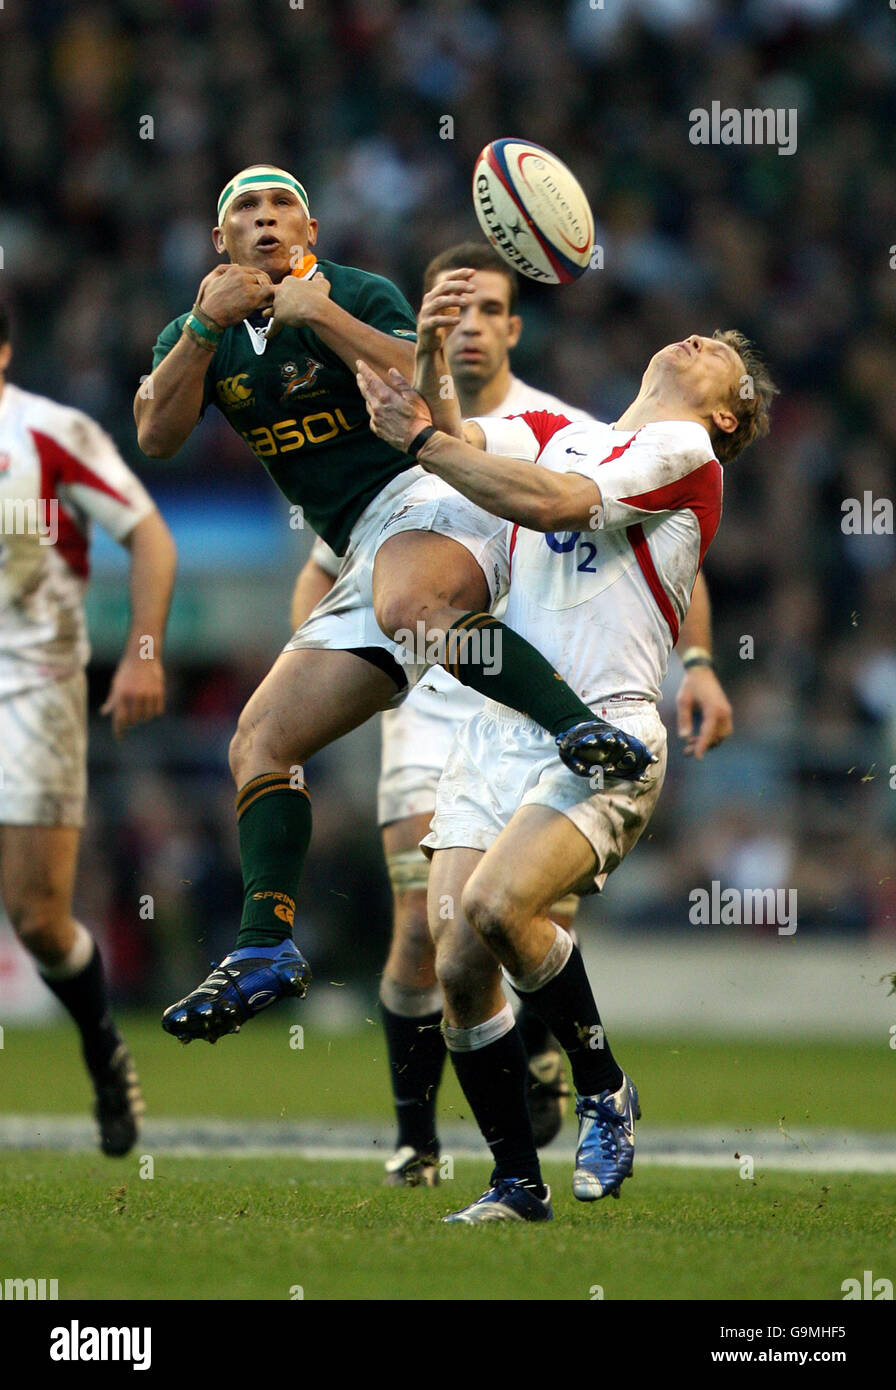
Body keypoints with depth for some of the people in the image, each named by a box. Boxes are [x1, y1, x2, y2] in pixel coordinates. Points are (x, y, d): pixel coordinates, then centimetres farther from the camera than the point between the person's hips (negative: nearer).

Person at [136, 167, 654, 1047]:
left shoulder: (359, 295, 2)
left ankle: (585, 730, -46)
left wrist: (321, 315, -17)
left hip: (435, 490, -7)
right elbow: (156, 436, 1)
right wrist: (205, 326, -10)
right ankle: (265, 944, -6)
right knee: (258, 743, -3)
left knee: (406, 601, -42)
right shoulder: (199, 336, 17)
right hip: (368, 556, 7)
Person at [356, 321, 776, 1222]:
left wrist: (424, 442, -16)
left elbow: (555, 504, -15)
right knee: (458, 966, -7)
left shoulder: (683, 451, 0)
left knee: (495, 904, -27)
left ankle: (604, 1088, -4)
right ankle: (517, 1182, 7)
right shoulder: (559, 433, 20)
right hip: (500, 732, 6)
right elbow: (460, 441, 3)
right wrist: (424, 394, -19)